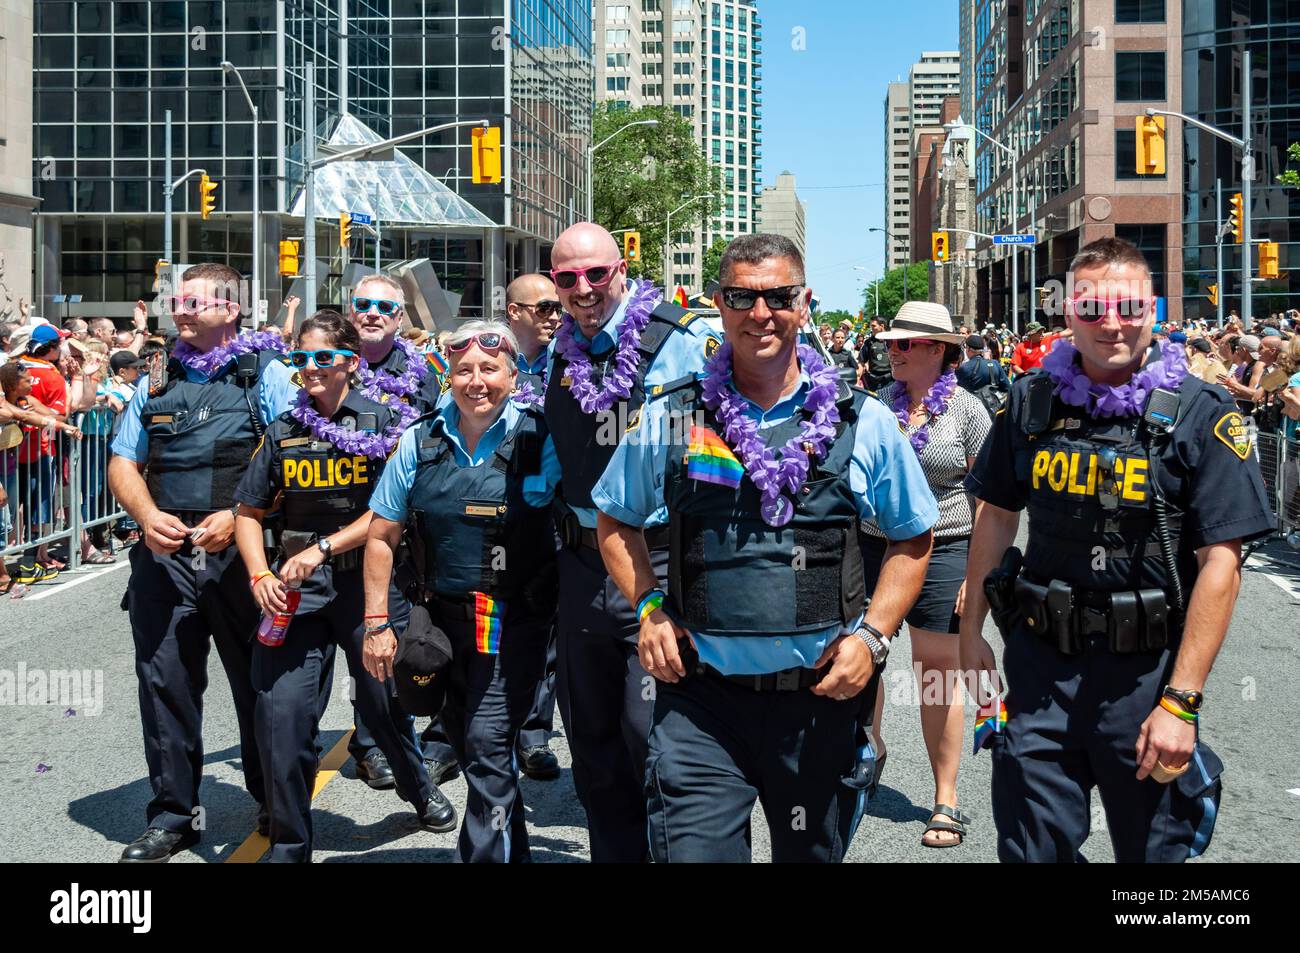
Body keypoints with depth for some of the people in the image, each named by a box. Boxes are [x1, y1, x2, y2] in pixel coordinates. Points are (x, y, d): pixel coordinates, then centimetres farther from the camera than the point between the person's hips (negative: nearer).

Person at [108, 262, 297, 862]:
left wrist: (237, 516, -17)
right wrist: (149, 517, -5)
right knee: (165, 679, 3)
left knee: (259, 679, 5)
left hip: (240, 550, -3)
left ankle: (274, 803, 23)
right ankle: (171, 817, 15)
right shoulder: (158, 380, 15)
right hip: (164, 553, 4)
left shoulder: (266, 373, 2)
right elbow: (124, 464, 15)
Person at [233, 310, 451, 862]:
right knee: (280, 709, -7)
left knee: (382, 700, 10)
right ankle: (288, 845, 9)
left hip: (368, 578, -2)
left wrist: (322, 548, -16)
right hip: (297, 586, 2)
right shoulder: (282, 431, 9)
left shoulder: (380, 423, 0)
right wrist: (260, 576, -6)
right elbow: (249, 513, 10)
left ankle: (417, 787, 43)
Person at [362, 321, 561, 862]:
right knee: (466, 745, 15)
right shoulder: (420, 442, 2)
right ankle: (513, 849, 36)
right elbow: (382, 537, 6)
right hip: (445, 616, 4)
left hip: (515, 619, -4)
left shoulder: (538, 438, -7)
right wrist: (377, 623, 2)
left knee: (488, 746, -14)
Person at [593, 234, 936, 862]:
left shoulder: (863, 424, 0)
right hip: (699, 698, -1)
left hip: (819, 698, 1)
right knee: (691, 853, -7)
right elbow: (616, 522, 14)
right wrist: (649, 607, -1)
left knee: (813, 853, 16)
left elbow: (912, 538, 10)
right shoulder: (672, 419, 1)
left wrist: (873, 635, -2)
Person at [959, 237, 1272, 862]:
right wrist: (972, 630, 10)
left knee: (1154, 847, 14)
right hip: (1039, 661, 3)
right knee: (1031, 849, 9)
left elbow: (1220, 561, -12)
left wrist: (1179, 701, -16)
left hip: (1144, 670, -2)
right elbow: (996, 515, 14)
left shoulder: (1201, 415, -9)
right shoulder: (1031, 402, 2)